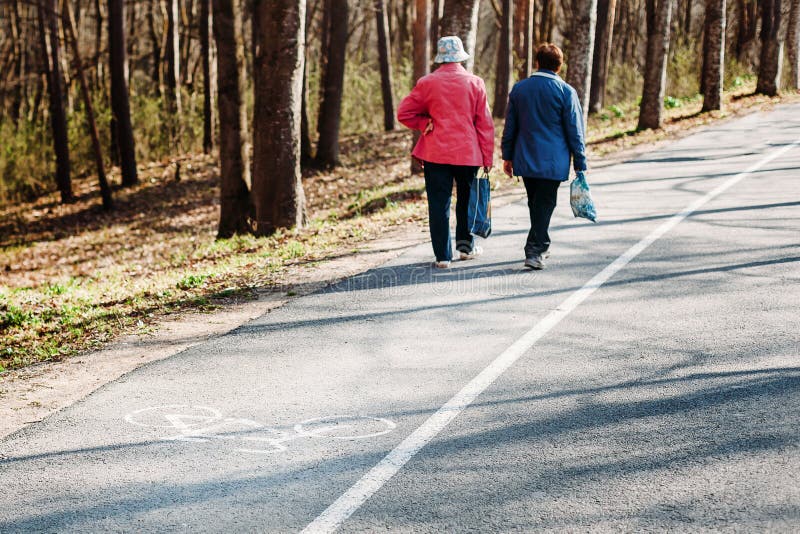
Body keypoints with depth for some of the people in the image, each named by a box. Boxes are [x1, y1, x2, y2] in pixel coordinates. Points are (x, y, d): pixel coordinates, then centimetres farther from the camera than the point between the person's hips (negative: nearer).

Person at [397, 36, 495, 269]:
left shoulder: (427, 83, -3)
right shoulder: (475, 83, -1)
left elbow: (404, 113, -2)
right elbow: (485, 123, 0)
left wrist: (425, 123, 5)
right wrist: (487, 157, 5)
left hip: (435, 153, -1)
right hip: (468, 153, 1)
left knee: (439, 204, 2)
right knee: (467, 198, 20)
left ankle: (443, 256, 1)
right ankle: (465, 244, 28)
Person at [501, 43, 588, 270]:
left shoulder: (519, 88, 4)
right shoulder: (566, 92, -7)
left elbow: (510, 126, 9)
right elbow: (575, 132, -6)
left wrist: (507, 156, 17)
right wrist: (580, 164, 0)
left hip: (525, 159, 4)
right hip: (553, 162, -4)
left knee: (535, 203, 17)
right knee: (545, 204, -1)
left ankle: (542, 245, 30)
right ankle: (534, 251, -9)